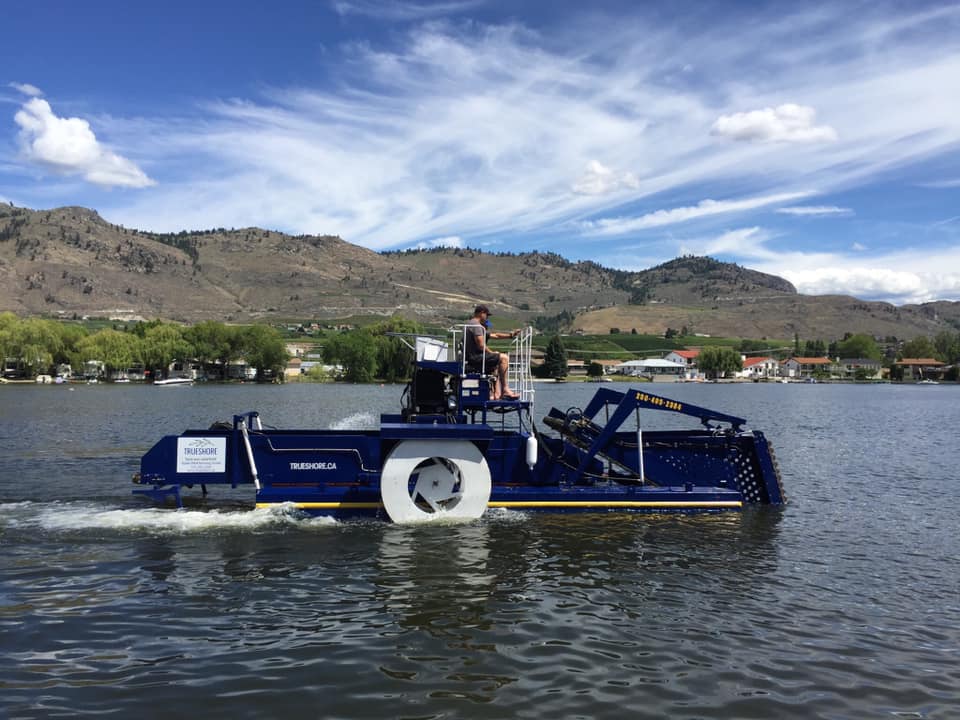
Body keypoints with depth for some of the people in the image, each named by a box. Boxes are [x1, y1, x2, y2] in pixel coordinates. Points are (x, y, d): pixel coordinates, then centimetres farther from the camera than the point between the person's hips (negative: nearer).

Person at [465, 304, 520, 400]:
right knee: (504, 358, -15)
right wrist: (492, 353, -5)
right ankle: (504, 390, -14)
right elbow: (481, 346, -20)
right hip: (475, 357, -11)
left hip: (473, 357, 11)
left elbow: (494, 335, 24)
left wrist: (511, 335, 20)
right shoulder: (476, 326, -11)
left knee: (496, 365, 27)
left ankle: (497, 394, 14)